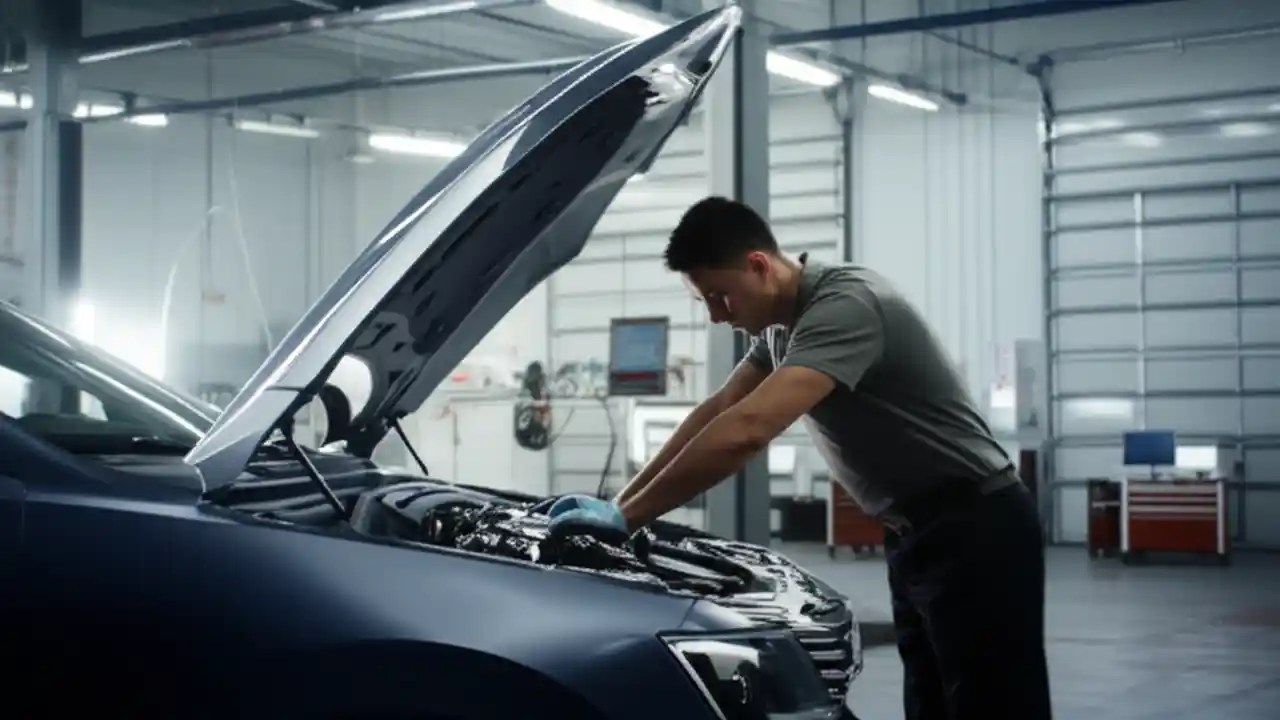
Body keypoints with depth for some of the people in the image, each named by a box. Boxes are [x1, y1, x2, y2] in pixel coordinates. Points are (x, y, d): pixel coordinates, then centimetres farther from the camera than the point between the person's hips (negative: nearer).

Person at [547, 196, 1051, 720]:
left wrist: (627, 517, -28)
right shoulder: (784, 323, 8)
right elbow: (718, 413, 12)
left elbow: (747, 430, -33)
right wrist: (618, 502, 4)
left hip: (975, 530, -10)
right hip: (917, 533, 10)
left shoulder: (845, 306, -25)